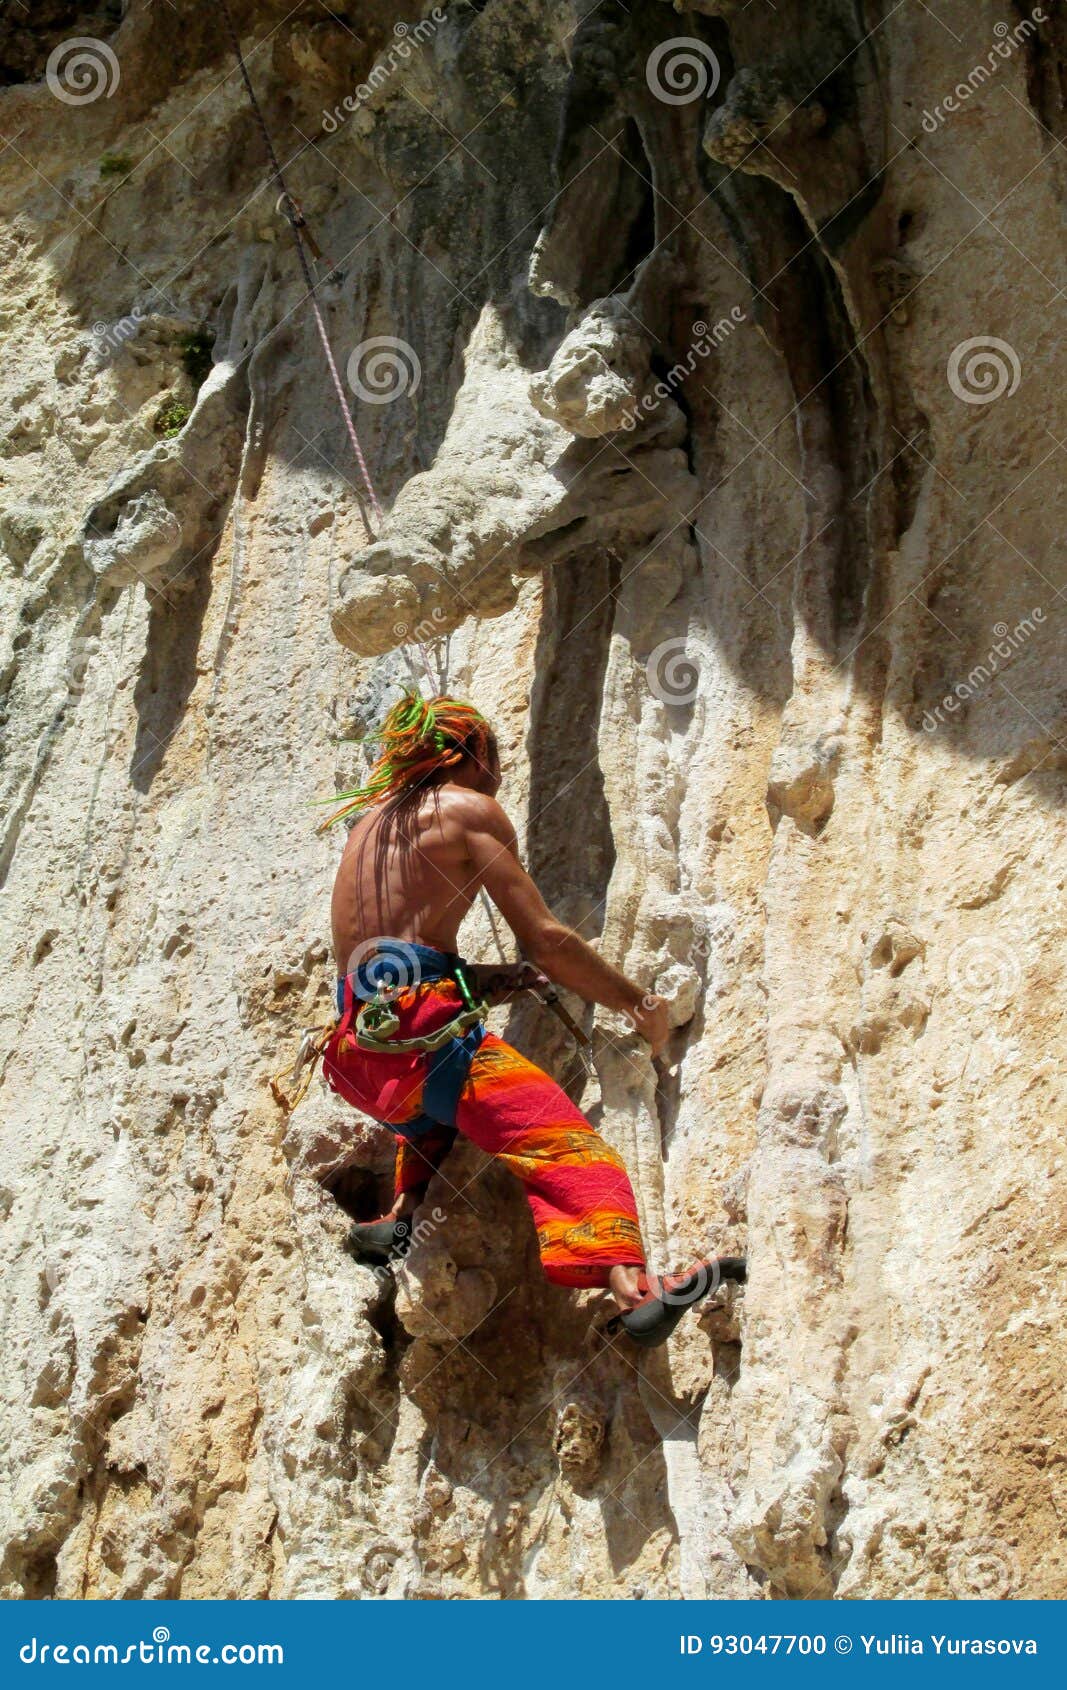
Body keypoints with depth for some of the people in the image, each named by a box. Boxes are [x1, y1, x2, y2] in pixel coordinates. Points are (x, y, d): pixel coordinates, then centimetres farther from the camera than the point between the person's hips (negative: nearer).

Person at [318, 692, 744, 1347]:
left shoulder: (374, 819, 26)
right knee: (565, 1145, -17)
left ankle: (399, 1213, 23)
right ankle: (633, 1286, -39)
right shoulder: (471, 807, 4)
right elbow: (545, 939, -3)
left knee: (434, 1106, 40)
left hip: (358, 1049, 8)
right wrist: (638, 1000, 9)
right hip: (423, 1025, -8)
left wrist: (518, 976, 28)